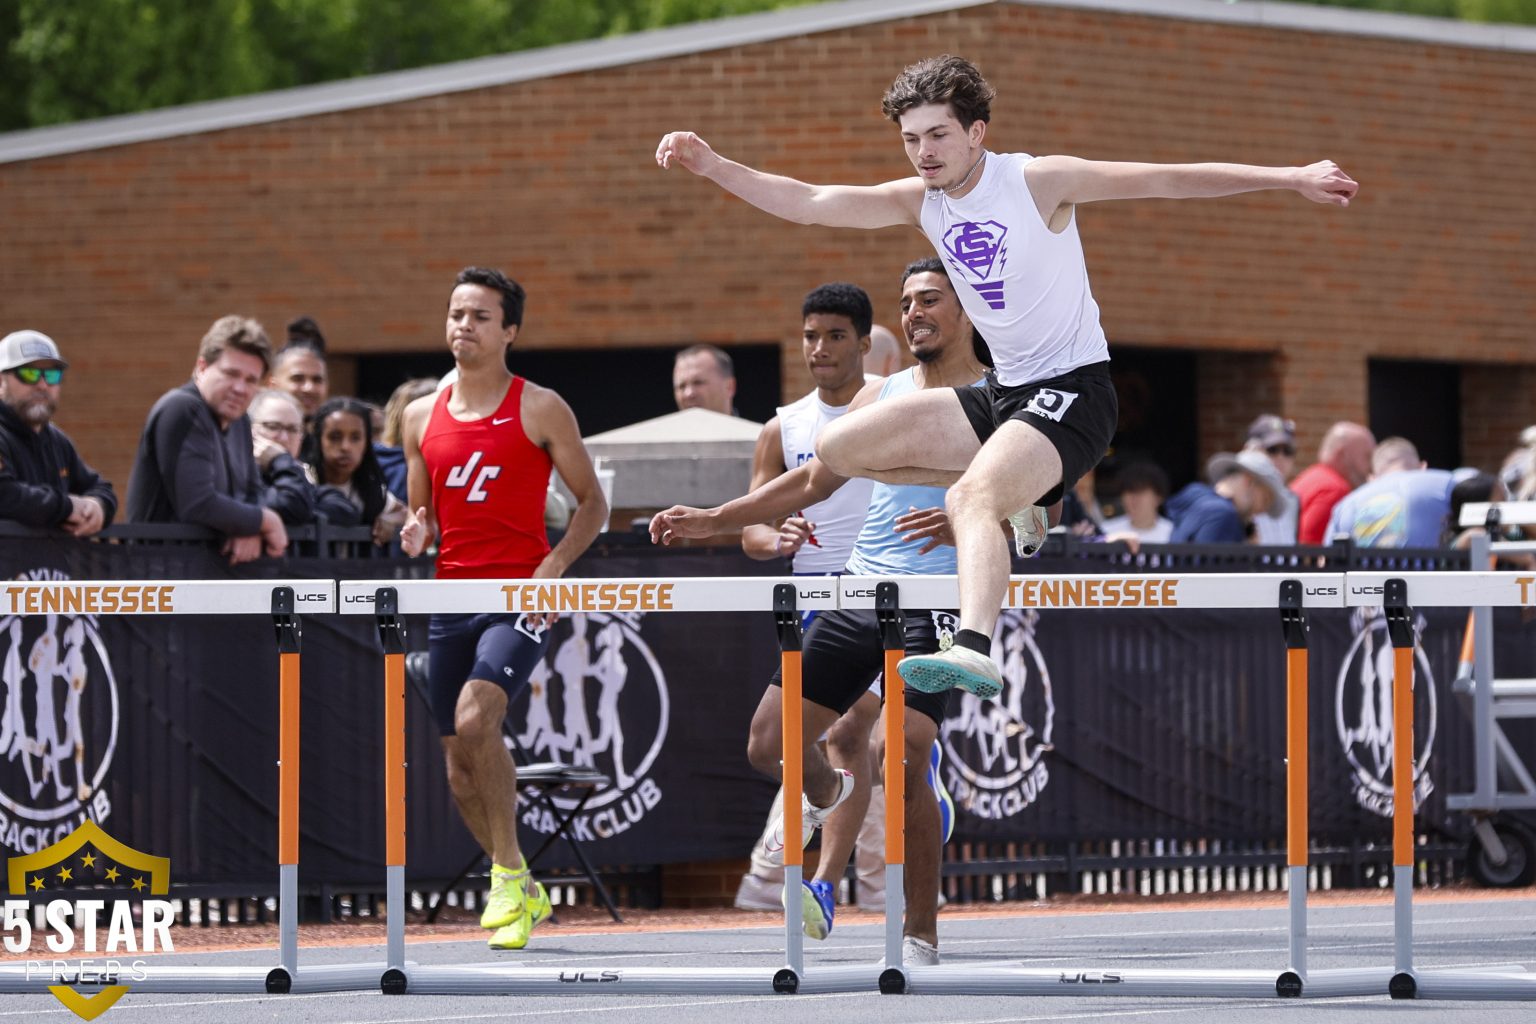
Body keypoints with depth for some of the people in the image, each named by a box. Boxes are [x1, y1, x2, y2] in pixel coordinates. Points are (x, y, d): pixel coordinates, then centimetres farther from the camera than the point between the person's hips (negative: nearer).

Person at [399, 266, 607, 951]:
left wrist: (554, 566, -14)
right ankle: (522, 894, 24)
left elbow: (592, 502, 1)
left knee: (475, 718, -27)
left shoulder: (540, 409, -1)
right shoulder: (422, 416, 11)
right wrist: (415, 535, -4)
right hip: (450, 602, 6)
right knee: (459, 764, 7)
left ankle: (508, 873, -14)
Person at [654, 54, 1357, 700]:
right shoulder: (920, 202, 5)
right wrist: (712, 166, -8)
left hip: (1073, 392, -8)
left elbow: (1167, 181, -12)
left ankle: (975, 652, -55)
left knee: (970, 497, -34)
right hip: (1003, 394, 8)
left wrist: (1288, 178, -15)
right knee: (840, 449, 5)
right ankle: (1015, 496, 11)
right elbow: (806, 203, 4)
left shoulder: (1038, 182, -13)